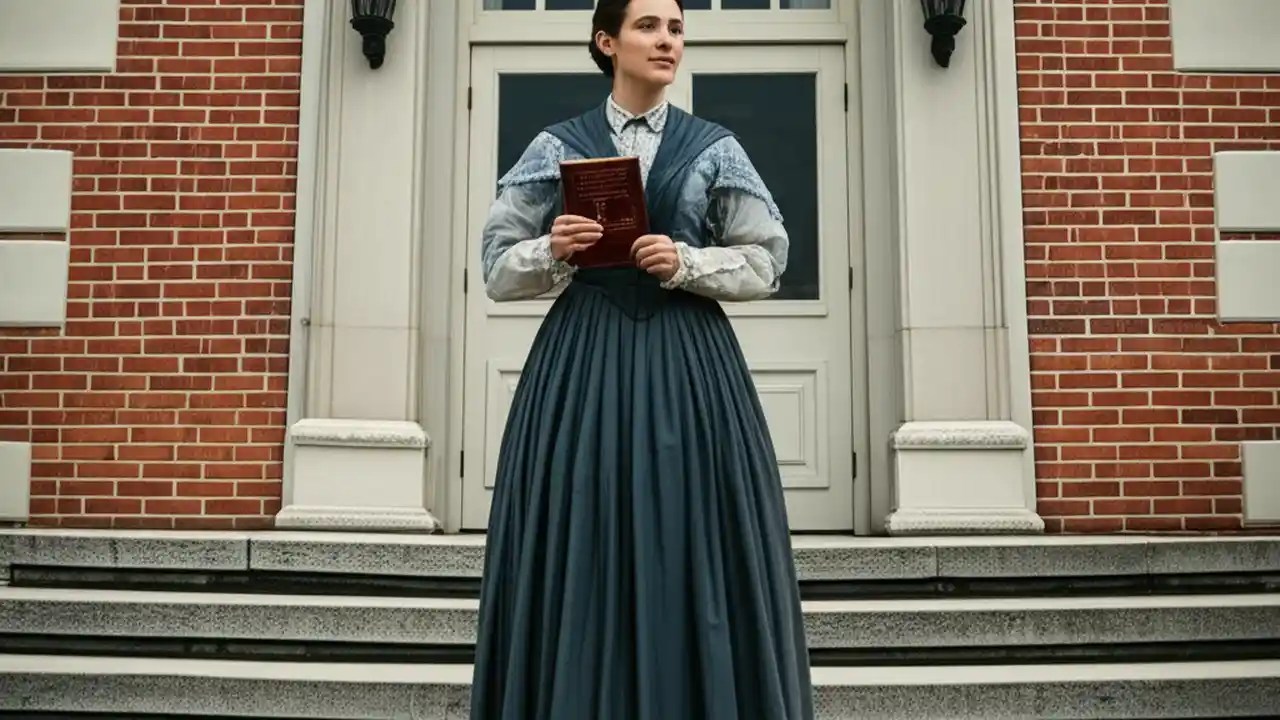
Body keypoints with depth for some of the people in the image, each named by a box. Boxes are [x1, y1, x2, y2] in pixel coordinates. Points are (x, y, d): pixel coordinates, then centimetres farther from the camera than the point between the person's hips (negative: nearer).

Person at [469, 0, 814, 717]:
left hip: (688, 361, 0)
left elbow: (767, 262, 6)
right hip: (583, 358, 0)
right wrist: (553, 252, -11)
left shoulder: (715, 147, 9)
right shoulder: (557, 147, 8)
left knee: (690, 551, -1)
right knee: (581, 553, -1)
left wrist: (686, 263, -9)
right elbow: (499, 267, 8)